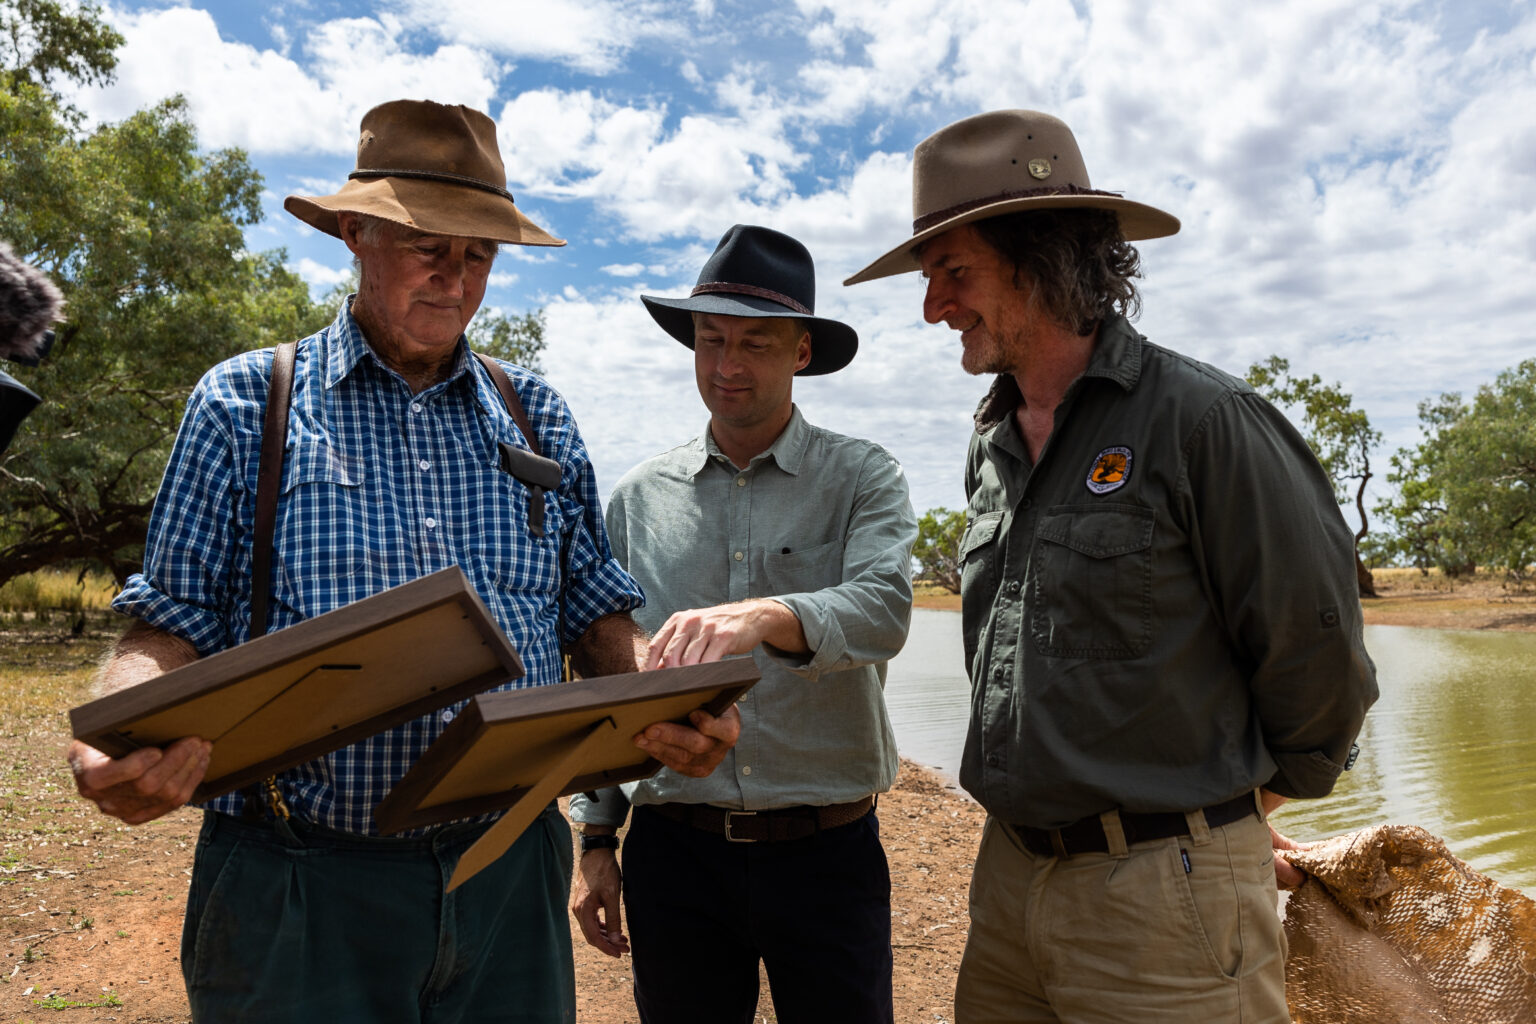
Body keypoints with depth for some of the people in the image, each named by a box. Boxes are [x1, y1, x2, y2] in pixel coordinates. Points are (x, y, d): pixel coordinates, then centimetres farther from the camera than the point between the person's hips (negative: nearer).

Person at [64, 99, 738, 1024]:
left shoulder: (538, 419, 7)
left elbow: (596, 616, 8)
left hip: (510, 877, 3)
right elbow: (174, 625, -1)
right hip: (301, 894, -2)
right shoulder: (246, 403, 0)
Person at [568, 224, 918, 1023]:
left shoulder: (864, 478, -1)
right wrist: (596, 839, 7)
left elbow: (882, 610, -20)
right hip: (674, 854, 2)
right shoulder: (640, 497, 6)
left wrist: (764, 616, -39)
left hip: (827, 850, -1)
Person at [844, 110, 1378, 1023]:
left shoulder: (1201, 420, -14)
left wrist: (1243, 802, 7)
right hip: (1009, 878, 7)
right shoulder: (991, 448, 9)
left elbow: (1319, 655, -8)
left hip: (1163, 891, -6)